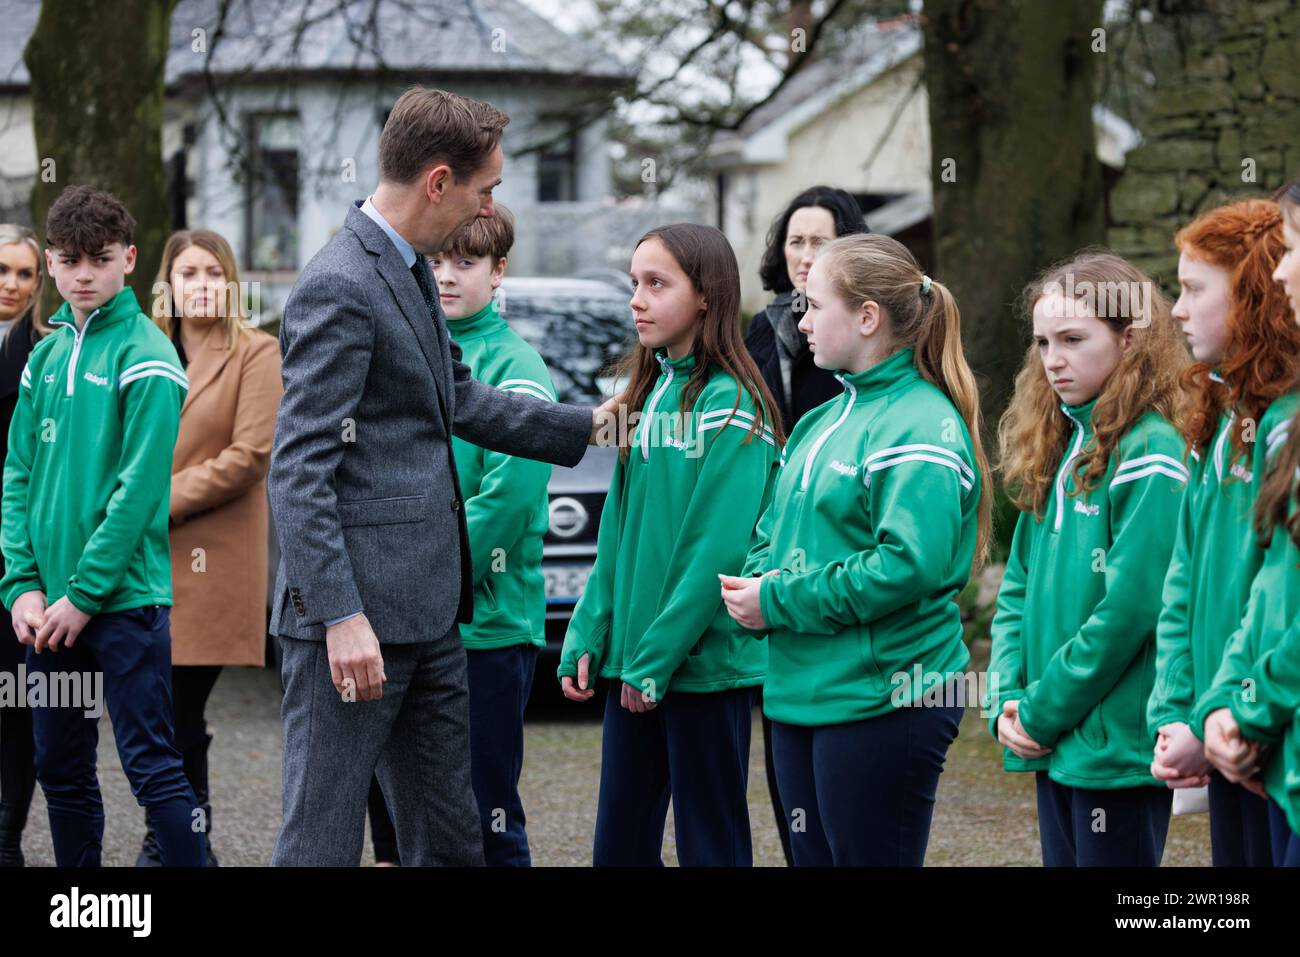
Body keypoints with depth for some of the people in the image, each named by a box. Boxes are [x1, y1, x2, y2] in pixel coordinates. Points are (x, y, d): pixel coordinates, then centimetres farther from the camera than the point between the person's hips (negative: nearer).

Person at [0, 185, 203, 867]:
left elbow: (141, 485, -14)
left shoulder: (144, 358, -8)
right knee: (60, 771, 12)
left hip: (127, 598, -7)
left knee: (151, 765, -7)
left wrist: (85, 594, -15)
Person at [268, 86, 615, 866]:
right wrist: (342, 616, -24)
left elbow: (461, 400, 28)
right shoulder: (340, 288, -16)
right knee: (323, 838, -4)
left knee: (450, 835, 15)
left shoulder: (411, 272, 15)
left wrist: (589, 425, 31)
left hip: (427, 617, 10)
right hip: (358, 611, -10)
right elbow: (300, 471, -21)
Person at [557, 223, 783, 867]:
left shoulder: (729, 404, -11)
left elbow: (719, 548, -17)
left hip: (704, 662, -7)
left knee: (710, 843, 1)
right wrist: (586, 638, 5)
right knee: (619, 843, 10)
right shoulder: (645, 392, 13)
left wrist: (656, 658, -17)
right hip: (632, 663, 7)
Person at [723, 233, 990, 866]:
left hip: (882, 698, -9)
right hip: (800, 692, 9)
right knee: (812, 856, 14)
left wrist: (778, 601, -18)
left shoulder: (922, 426, -13)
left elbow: (909, 564, -25)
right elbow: (776, 531, 20)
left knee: (869, 859, -2)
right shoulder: (825, 420, 16)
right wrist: (755, 583, -4)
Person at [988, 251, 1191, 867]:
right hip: (1054, 745, 8)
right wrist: (1007, 700, 0)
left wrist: (1042, 710, -12)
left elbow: (1129, 609, -18)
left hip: (1118, 746, -8)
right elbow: (1018, 587, 15)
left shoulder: (1150, 455, -13)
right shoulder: (1058, 450, 13)